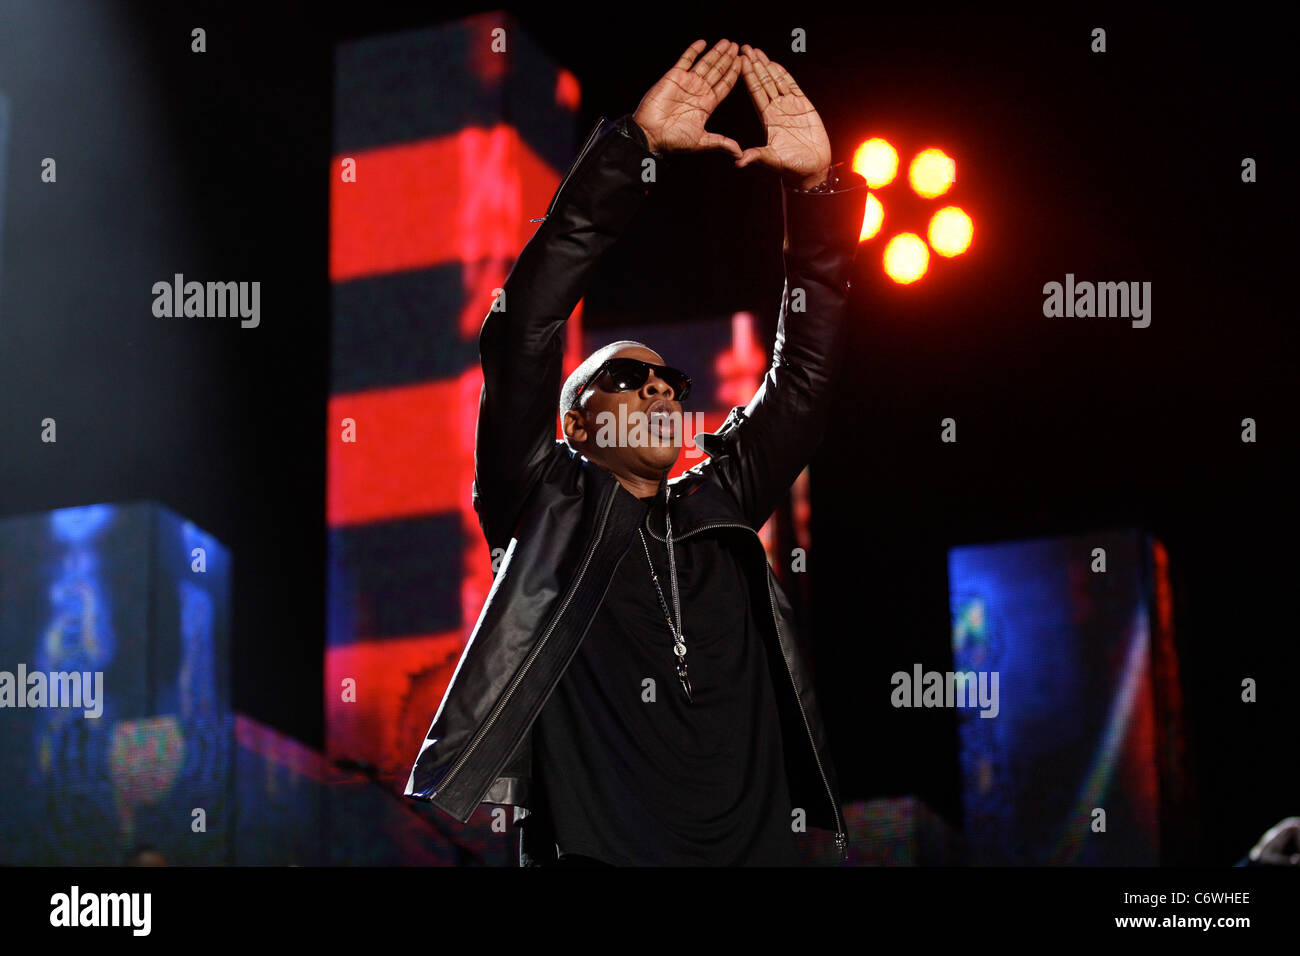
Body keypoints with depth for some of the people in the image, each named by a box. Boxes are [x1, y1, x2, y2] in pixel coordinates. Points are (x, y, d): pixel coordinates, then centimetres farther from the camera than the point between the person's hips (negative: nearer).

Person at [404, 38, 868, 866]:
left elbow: (805, 370, 13)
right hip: (595, 850, -4)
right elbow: (522, 332, -3)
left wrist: (817, 186, 3)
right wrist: (633, 145, -6)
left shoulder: (719, 509, 16)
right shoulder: (546, 505, 6)